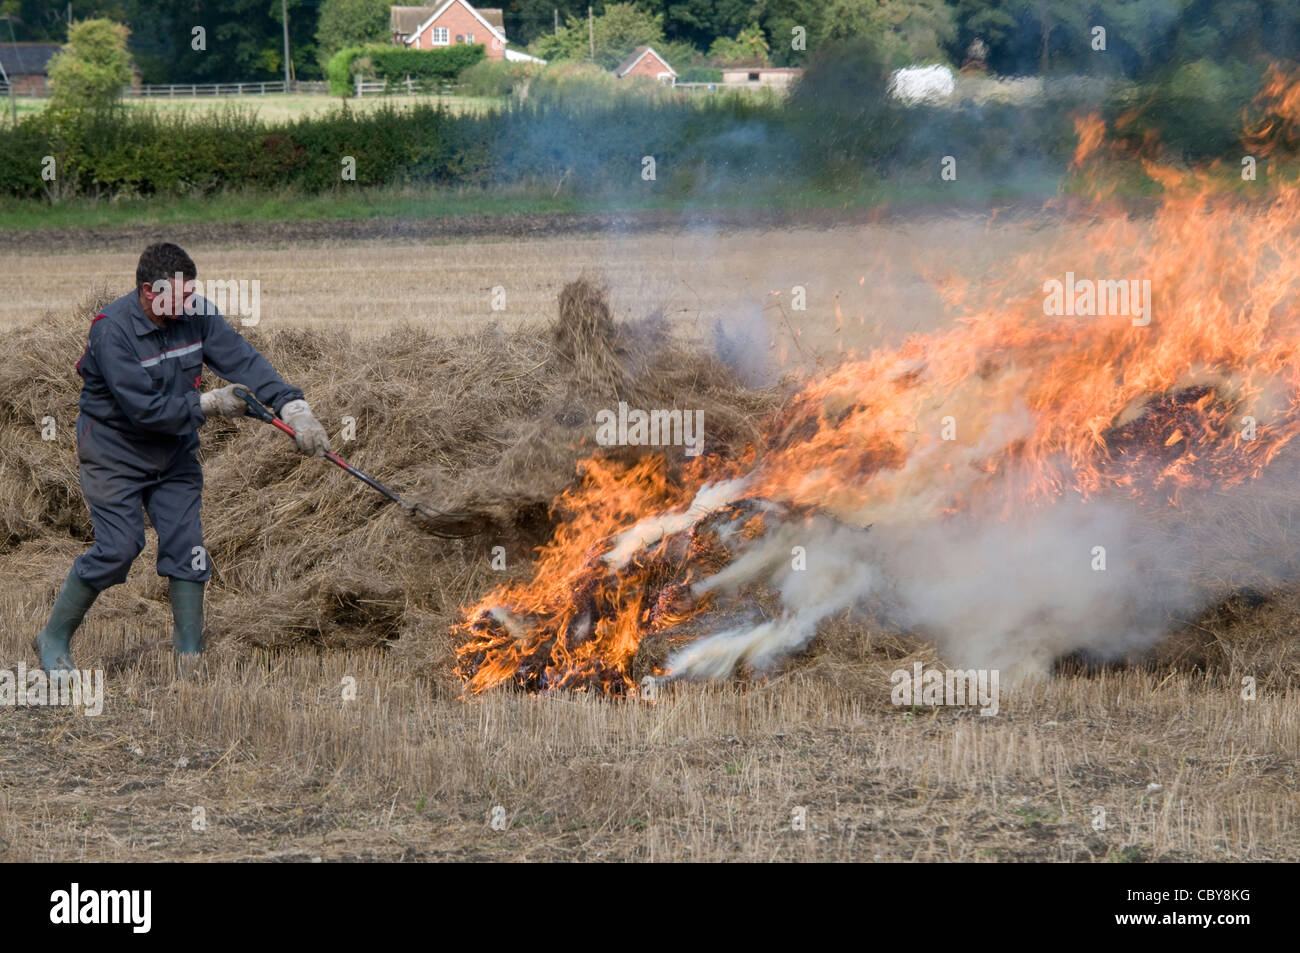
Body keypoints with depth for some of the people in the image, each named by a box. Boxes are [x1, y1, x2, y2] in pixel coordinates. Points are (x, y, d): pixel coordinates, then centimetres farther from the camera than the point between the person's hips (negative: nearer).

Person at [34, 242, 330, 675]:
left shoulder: (196, 315, -9)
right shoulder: (112, 330, -26)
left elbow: (244, 361, -14)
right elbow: (144, 409, -28)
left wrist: (293, 406, -27)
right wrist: (207, 404, -24)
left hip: (175, 452, 5)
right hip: (115, 451, -5)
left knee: (185, 544, 0)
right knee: (118, 547, -11)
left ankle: (190, 648, 12)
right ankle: (54, 639, 6)